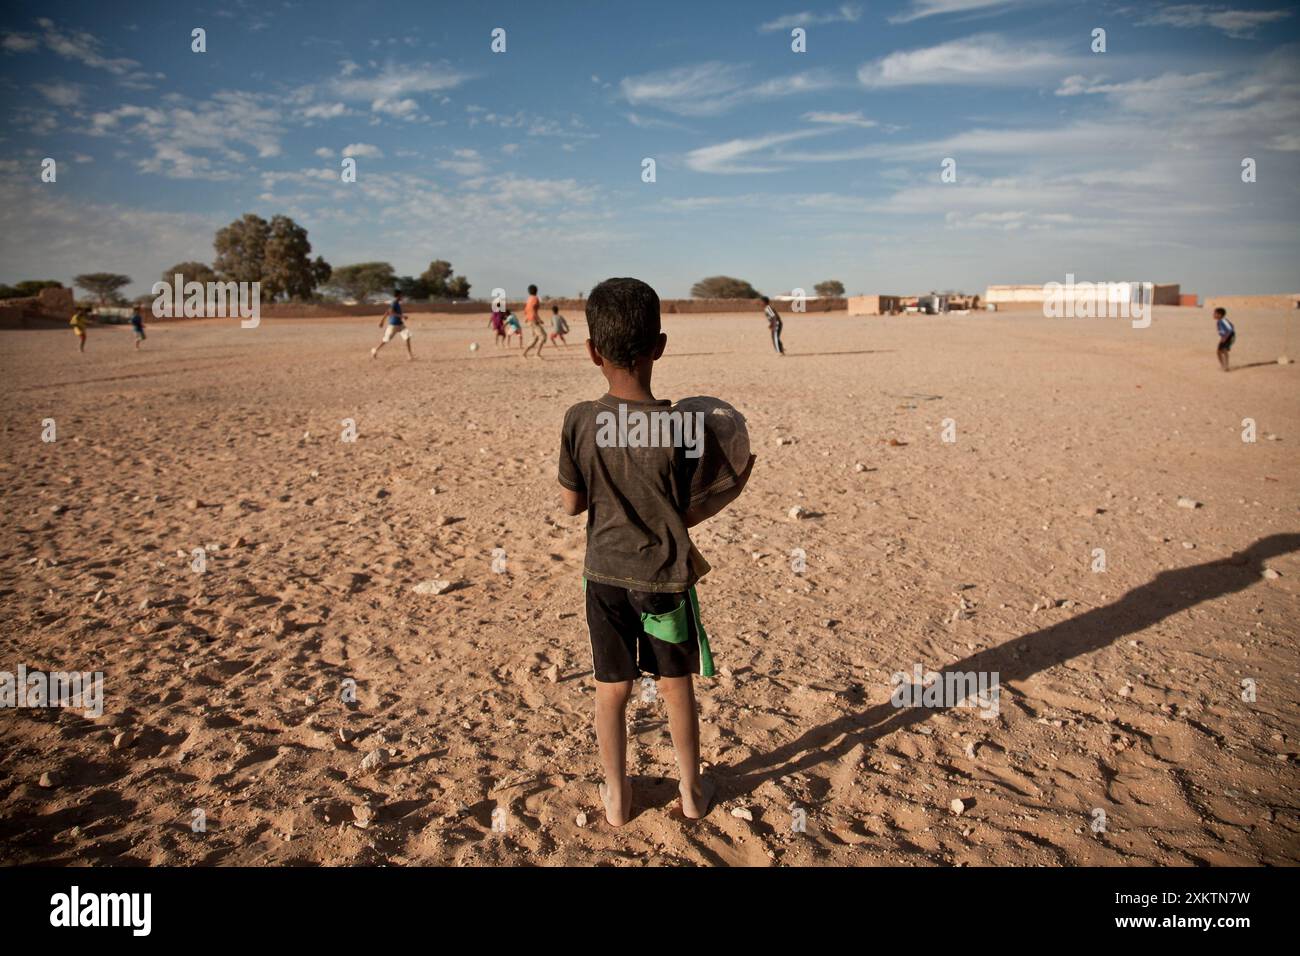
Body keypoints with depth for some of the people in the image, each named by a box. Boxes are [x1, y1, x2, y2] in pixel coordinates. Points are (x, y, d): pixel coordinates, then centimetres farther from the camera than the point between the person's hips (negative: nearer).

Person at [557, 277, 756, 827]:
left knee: (611, 689, 17)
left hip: (605, 574, 2)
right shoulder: (677, 429, -19)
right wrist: (734, 489, 5)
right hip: (663, 578, -1)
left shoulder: (579, 421, -13)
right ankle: (691, 791, 35)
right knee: (676, 685, 18)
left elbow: (571, 505, -3)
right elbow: (682, 515, -10)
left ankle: (617, 797, 32)